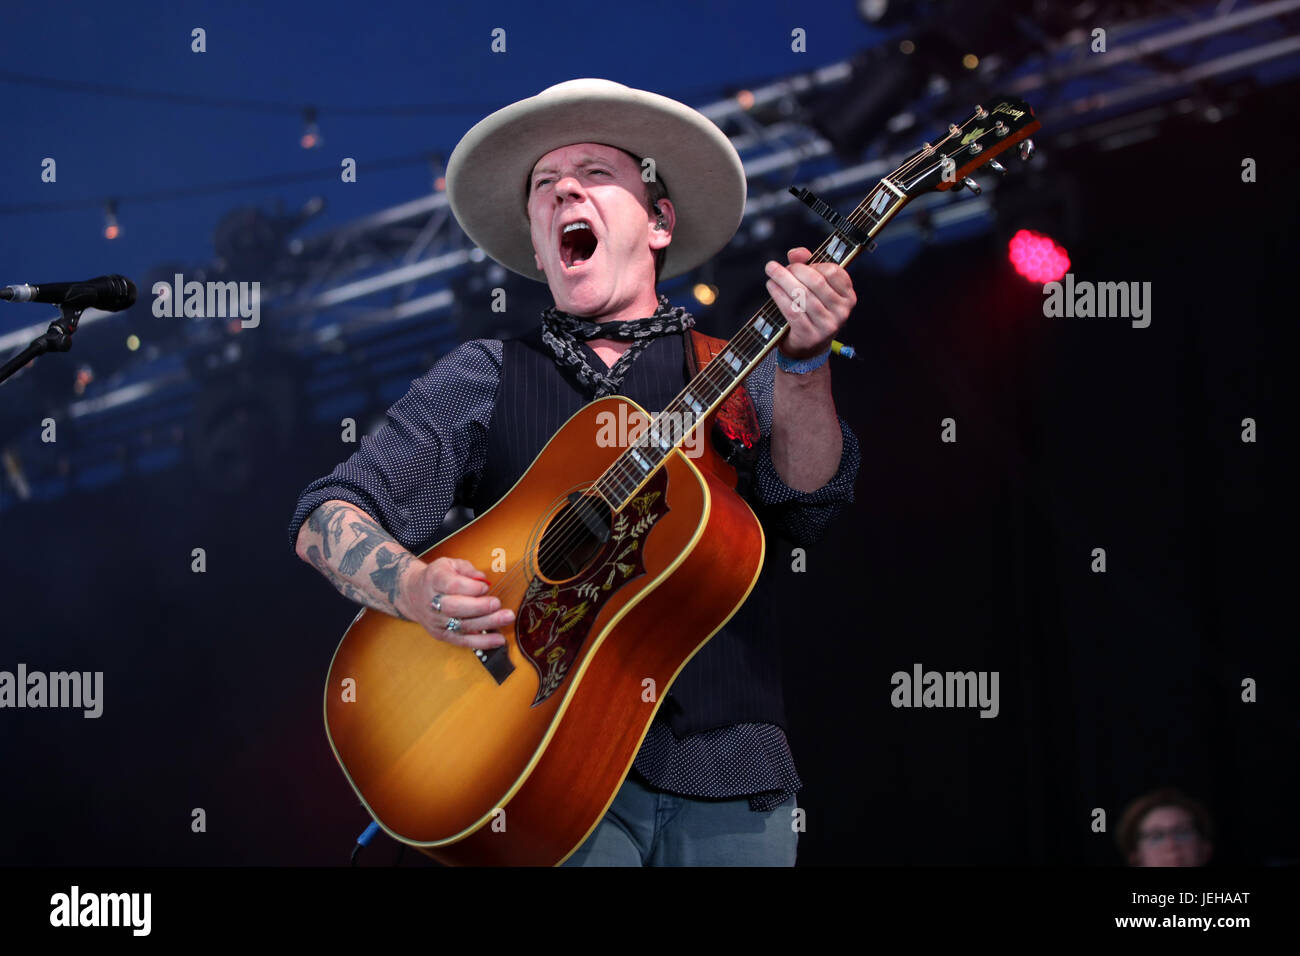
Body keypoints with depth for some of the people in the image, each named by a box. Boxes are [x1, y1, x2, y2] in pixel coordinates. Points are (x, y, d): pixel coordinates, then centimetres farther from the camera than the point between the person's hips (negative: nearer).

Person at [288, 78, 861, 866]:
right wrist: (416, 589, -16)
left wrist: (803, 363, -22)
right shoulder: (485, 380, 11)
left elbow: (806, 506, -6)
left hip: (726, 774, 1)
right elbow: (327, 520, 4)